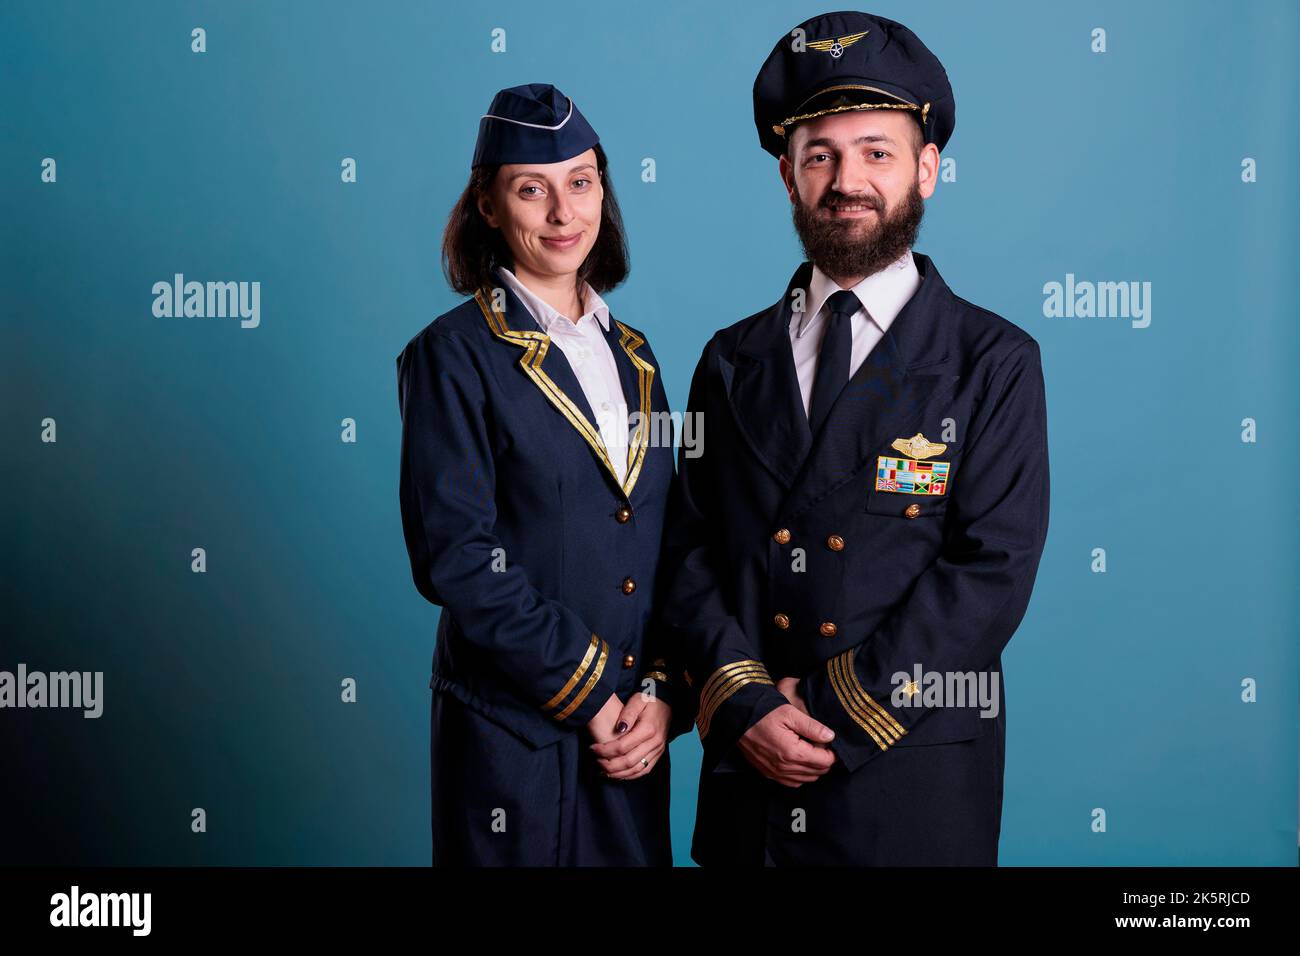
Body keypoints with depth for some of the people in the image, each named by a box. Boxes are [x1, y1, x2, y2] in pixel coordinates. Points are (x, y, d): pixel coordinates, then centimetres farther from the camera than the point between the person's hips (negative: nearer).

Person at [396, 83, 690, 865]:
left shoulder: (631, 353, 10)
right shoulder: (454, 355, -7)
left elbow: (667, 544, 9)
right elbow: (455, 556, -14)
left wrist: (660, 691, -3)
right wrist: (590, 691, -13)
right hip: (512, 735, -5)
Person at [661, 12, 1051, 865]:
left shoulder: (996, 365, -3)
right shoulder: (732, 361, 6)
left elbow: (994, 570, -11)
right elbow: (691, 551, 2)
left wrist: (834, 715, -14)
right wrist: (745, 706, -11)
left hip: (913, 786, -2)